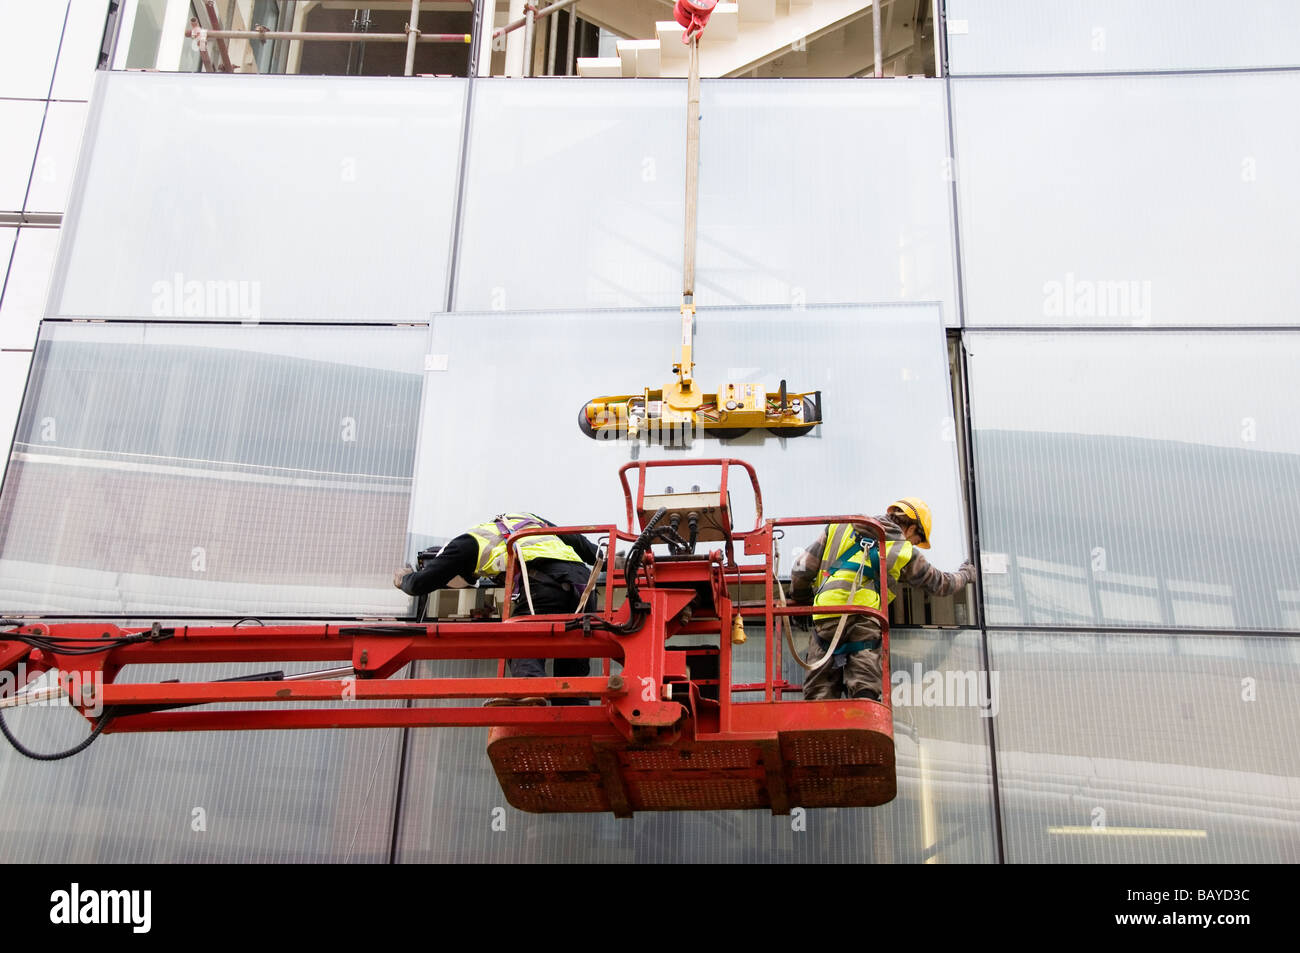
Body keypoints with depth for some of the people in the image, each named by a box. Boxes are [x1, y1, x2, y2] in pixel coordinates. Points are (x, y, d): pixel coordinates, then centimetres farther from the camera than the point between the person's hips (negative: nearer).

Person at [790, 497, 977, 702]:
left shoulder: (840, 528, 20)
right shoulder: (904, 552, 14)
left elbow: (801, 571, 17)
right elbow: (941, 584, 30)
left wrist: (802, 602, 35)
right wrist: (966, 575, 51)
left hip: (824, 623, 2)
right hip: (865, 623, -2)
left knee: (819, 697, 5)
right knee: (865, 695, -1)